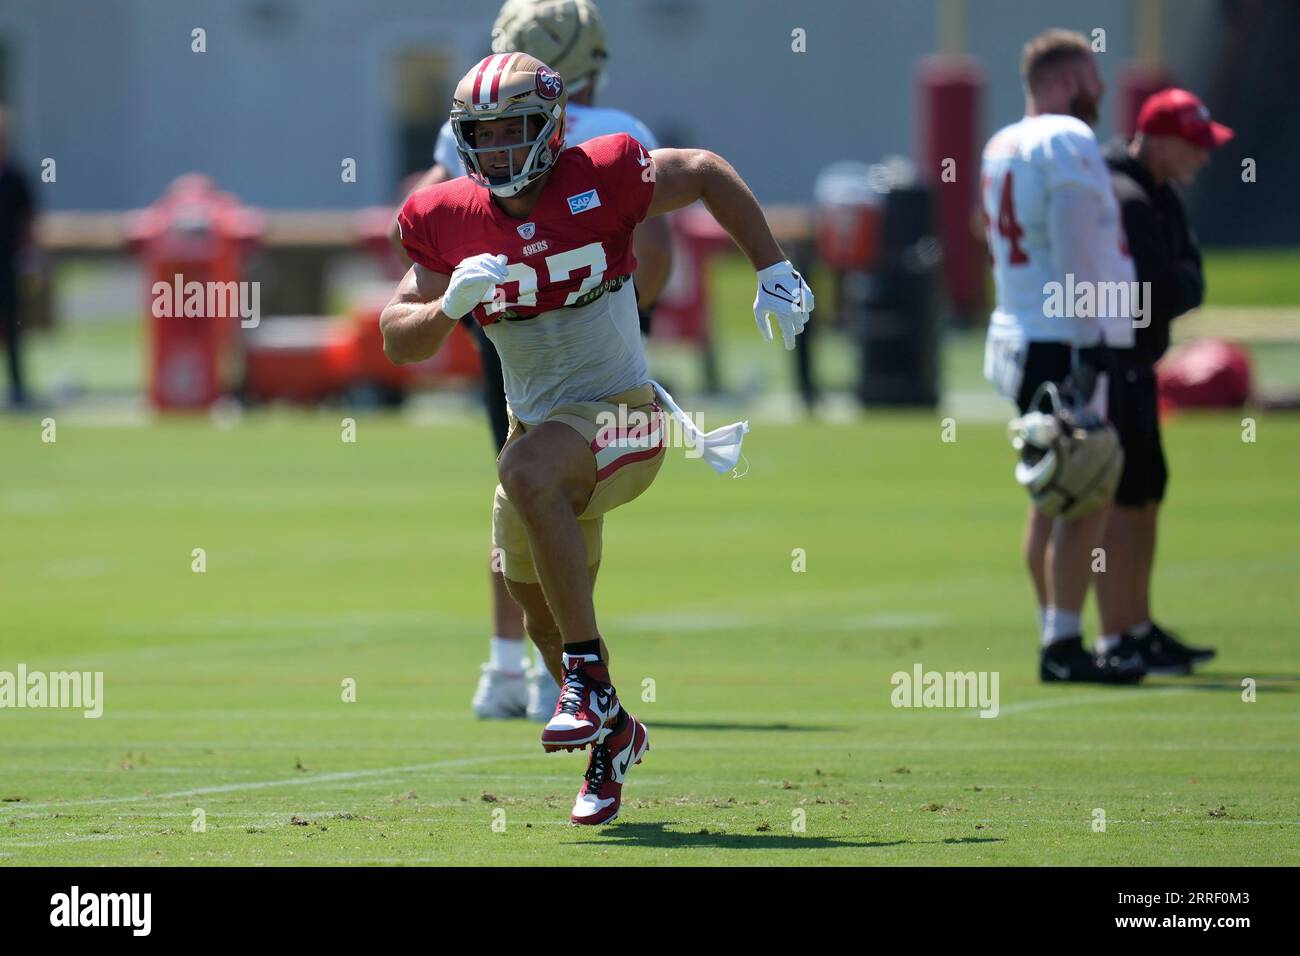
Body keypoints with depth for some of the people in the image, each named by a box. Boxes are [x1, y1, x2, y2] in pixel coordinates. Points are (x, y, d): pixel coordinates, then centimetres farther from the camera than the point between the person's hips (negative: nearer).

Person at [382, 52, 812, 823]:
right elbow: (400, 340, 0)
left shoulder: (601, 182, -12)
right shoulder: (450, 222, -2)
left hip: (621, 413, -6)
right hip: (540, 424, 6)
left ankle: (590, 678, -30)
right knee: (544, 614, 15)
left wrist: (775, 274, 0)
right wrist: (450, 304, -21)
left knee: (527, 473, -37)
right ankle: (614, 738, 42)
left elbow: (708, 174, 2)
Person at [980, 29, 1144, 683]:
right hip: (1064, 343, -9)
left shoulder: (999, 148, 15)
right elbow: (1073, 253, -19)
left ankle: (1057, 642, 19)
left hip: (1018, 338, 9)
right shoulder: (1068, 142, -11)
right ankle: (1064, 647, -11)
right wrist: (1086, 344, -20)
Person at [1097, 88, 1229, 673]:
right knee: (1124, 499, -10)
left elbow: (1187, 284, 9)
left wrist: (1179, 281, -11)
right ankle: (1115, 641, -9)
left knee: (1146, 494, 16)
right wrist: (1182, 283, -6)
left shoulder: (1160, 197, 14)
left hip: (1133, 365, 11)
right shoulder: (1126, 201, -20)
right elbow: (1164, 293, -24)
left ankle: (1139, 627, 24)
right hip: (1110, 366, -11)